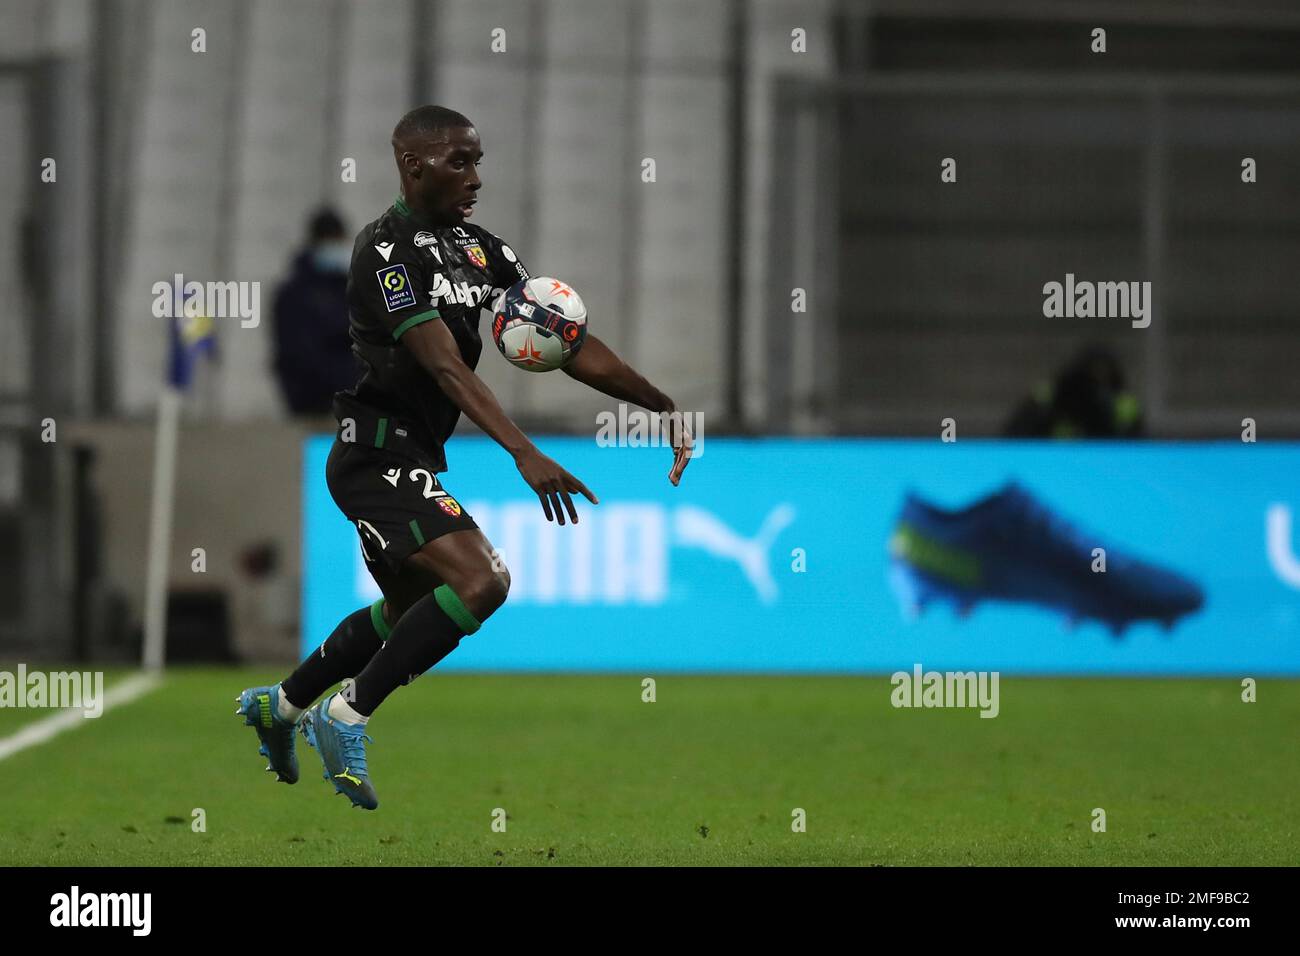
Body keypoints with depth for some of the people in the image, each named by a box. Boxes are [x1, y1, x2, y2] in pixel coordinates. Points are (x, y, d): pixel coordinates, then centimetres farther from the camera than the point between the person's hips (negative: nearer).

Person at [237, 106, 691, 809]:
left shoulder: (478, 248, 9)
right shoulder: (387, 250, -17)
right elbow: (444, 363, -28)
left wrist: (660, 404, -5)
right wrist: (525, 453, -38)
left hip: (416, 456, 10)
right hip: (378, 454, -10)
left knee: (408, 608, 25)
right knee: (480, 581, -23)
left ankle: (277, 705, 42)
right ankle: (344, 720, -13)